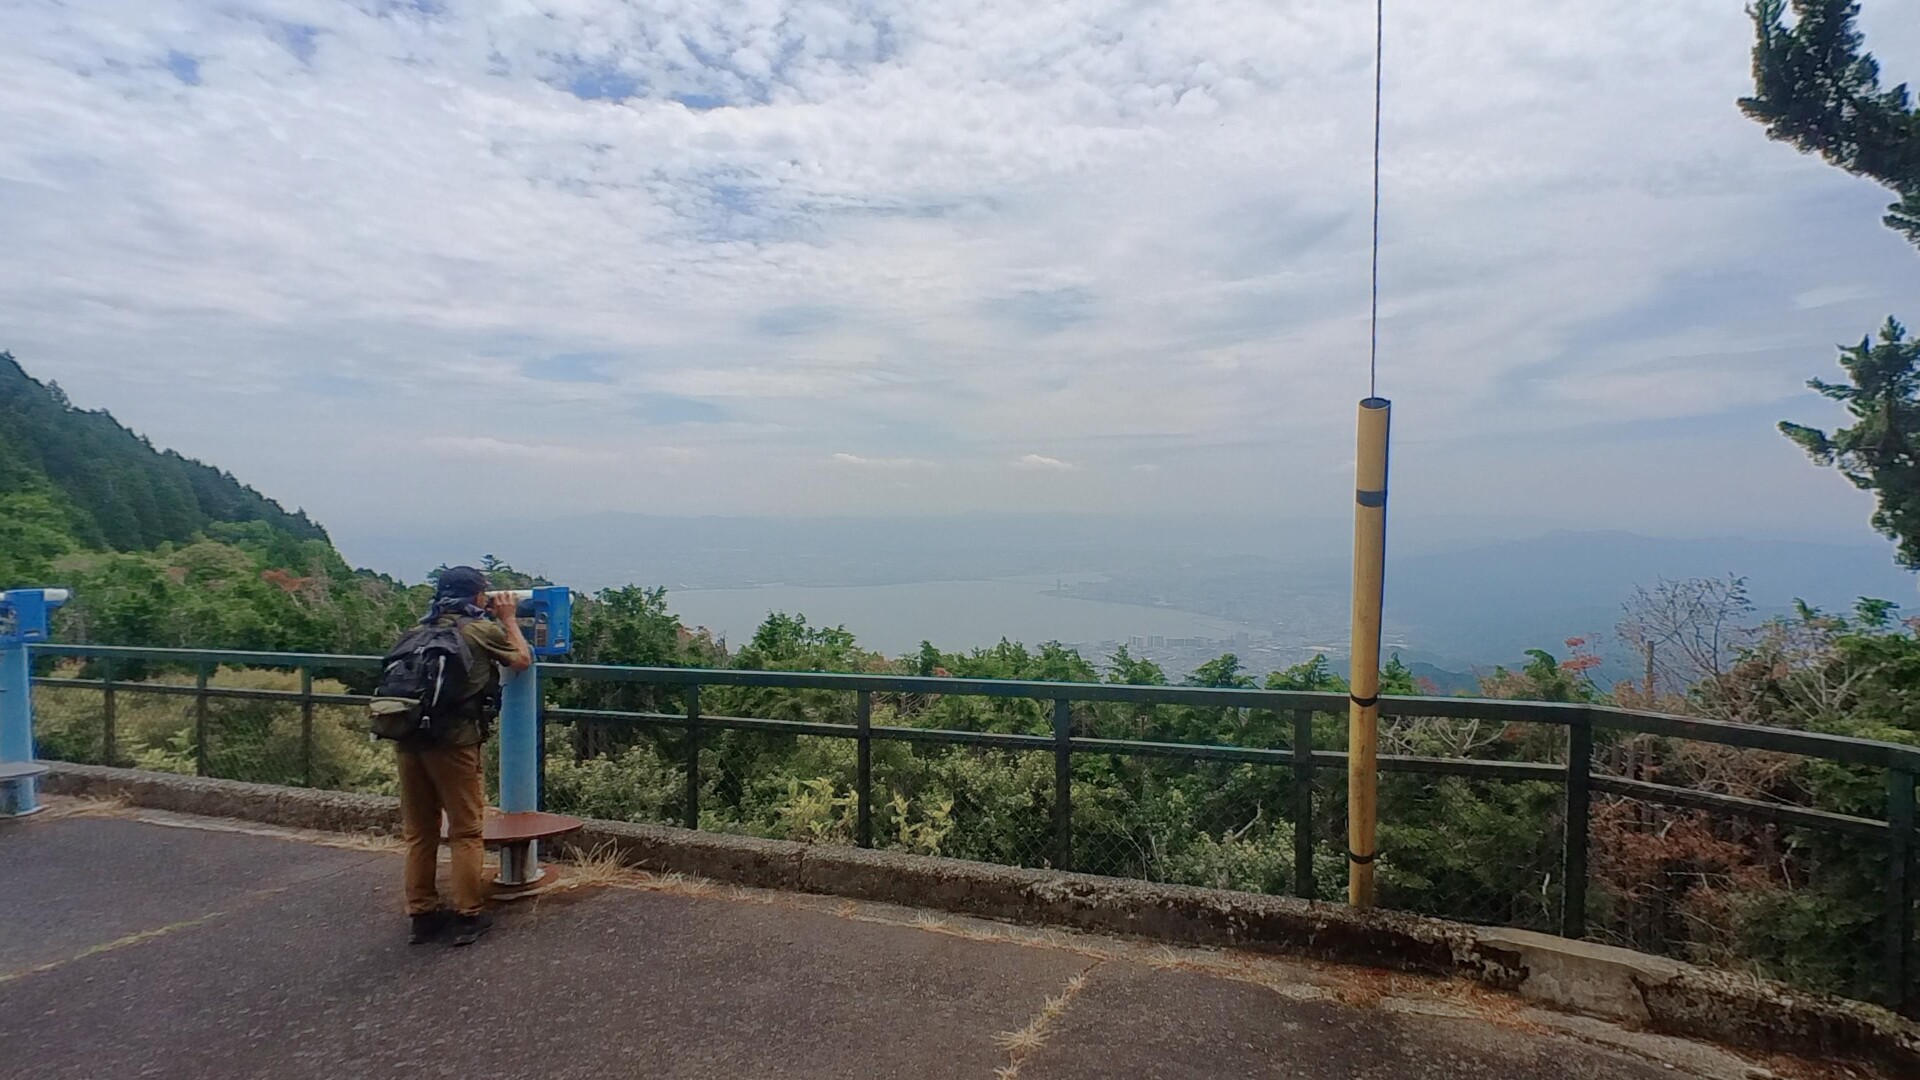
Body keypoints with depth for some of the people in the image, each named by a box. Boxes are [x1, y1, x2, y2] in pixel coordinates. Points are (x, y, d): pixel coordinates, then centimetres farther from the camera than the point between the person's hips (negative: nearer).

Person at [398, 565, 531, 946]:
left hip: (408, 737, 5)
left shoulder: (421, 629, 16)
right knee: (465, 832, 5)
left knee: (419, 831, 15)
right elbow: (523, 660, 11)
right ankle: (467, 916, 8)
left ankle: (420, 915, 22)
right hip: (453, 740, -5)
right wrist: (508, 619, 24)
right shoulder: (482, 628, 1)